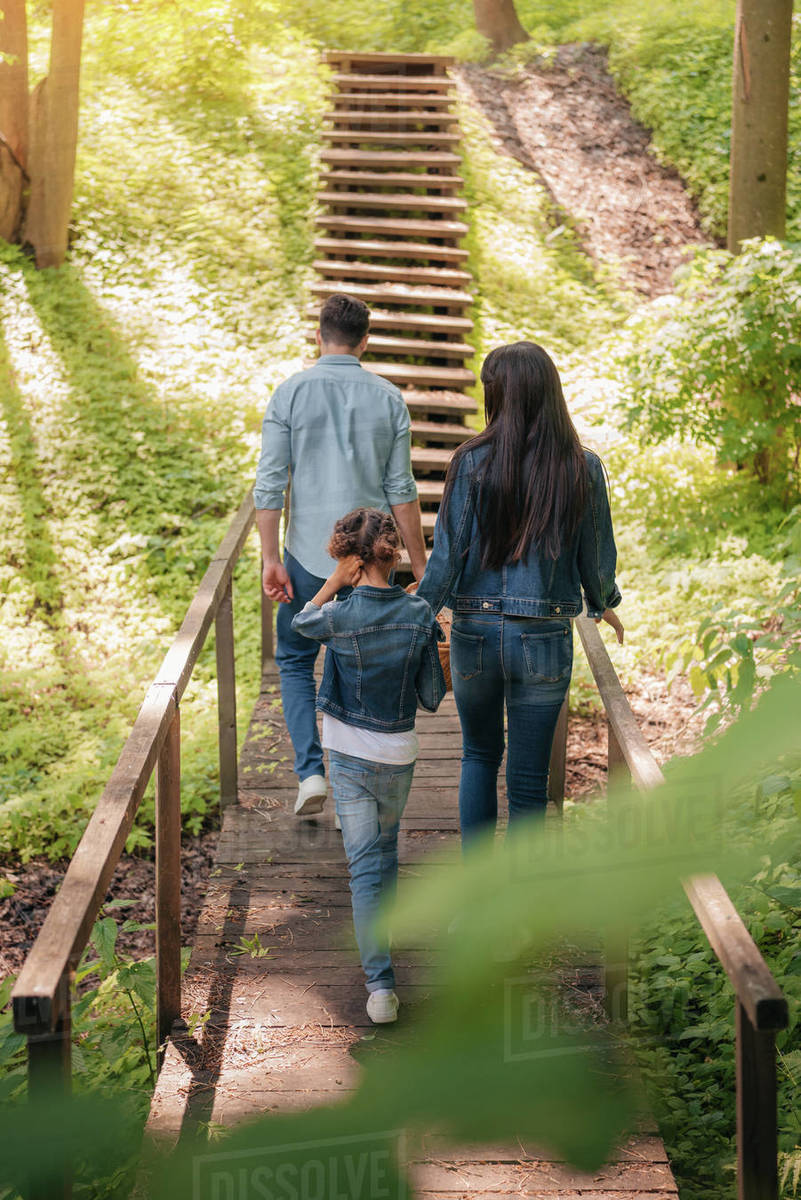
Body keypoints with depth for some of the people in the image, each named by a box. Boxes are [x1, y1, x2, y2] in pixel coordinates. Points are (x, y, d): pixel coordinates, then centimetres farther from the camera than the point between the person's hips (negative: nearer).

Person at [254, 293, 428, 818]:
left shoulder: (290, 393, -4)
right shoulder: (388, 399, -2)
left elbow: (270, 484, -8)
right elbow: (402, 490, -1)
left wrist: (270, 559, -4)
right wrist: (421, 564, 6)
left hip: (309, 556, -1)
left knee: (295, 662, 16)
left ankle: (311, 771, 2)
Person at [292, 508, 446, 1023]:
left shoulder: (341, 617, -18)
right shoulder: (420, 615, -10)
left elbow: (301, 622, 8)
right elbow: (433, 697, -2)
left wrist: (338, 580, 1)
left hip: (349, 758, -3)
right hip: (399, 756, 3)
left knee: (364, 864, -1)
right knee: (387, 847, 27)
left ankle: (380, 980, -10)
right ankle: (383, 927, 47)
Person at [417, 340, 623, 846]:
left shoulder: (473, 462, -9)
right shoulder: (583, 468, -6)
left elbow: (447, 554, -7)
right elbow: (598, 557, 3)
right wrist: (603, 604, 23)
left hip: (476, 631, 0)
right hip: (546, 638, 0)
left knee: (479, 755, 21)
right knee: (528, 780, 8)